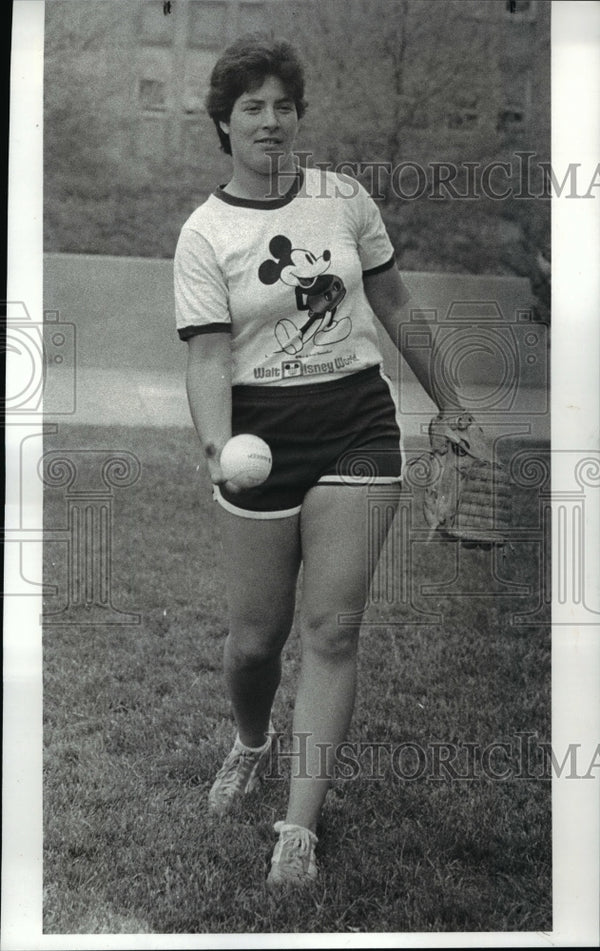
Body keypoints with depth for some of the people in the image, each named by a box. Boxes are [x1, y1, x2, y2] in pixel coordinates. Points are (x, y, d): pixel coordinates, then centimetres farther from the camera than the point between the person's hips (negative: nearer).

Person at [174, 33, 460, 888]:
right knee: (255, 635, 4)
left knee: (332, 627, -6)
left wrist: (448, 401, 16)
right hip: (262, 433, -1)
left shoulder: (345, 198, 4)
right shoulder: (204, 234, -3)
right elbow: (208, 353, -11)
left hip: (358, 422, 1)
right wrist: (217, 446, -29)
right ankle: (251, 744, 39)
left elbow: (396, 306, 13)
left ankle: (300, 827, 3)